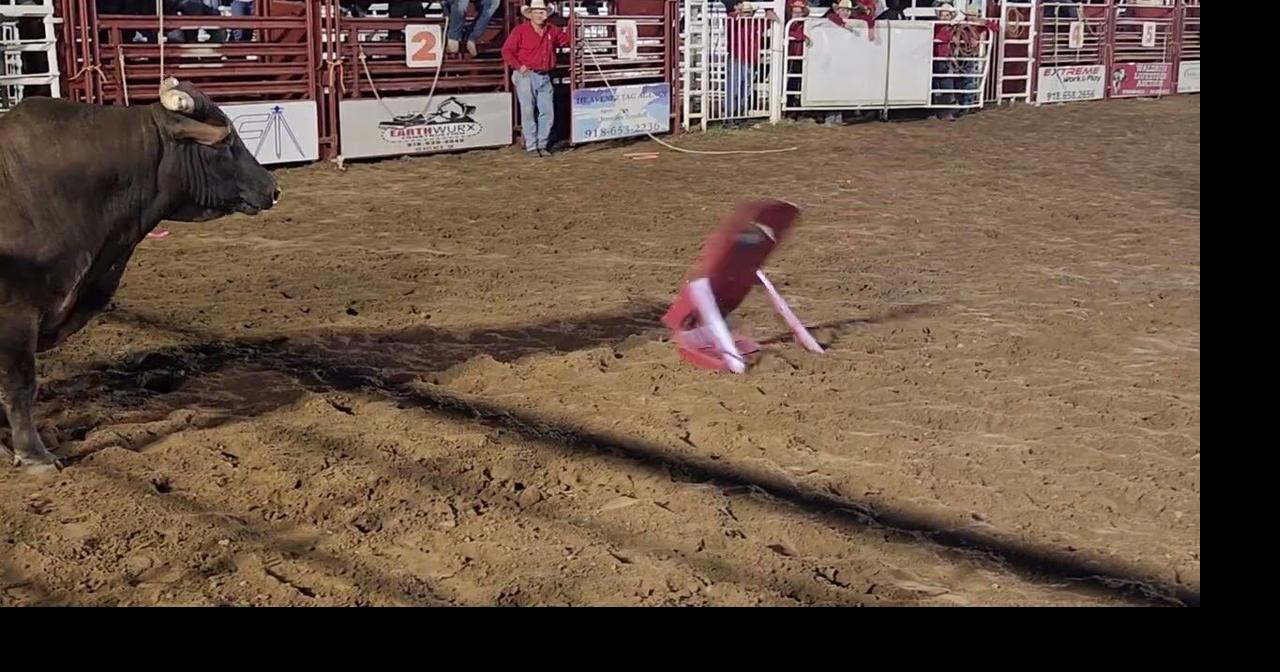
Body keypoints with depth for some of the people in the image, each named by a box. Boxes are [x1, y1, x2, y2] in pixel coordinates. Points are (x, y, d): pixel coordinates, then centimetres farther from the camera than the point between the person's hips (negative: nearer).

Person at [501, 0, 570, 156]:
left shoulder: (552, 31, 13)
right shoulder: (520, 30, -2)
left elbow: (567, 40, 27)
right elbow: (507, 50, -4)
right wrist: (518, 66, -13)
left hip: (545, 77, 5)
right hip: (526, 76, -5)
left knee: (547, 112, 3)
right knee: (528, 111, -5)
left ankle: (542, 145, 13)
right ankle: (531, 146, 0)